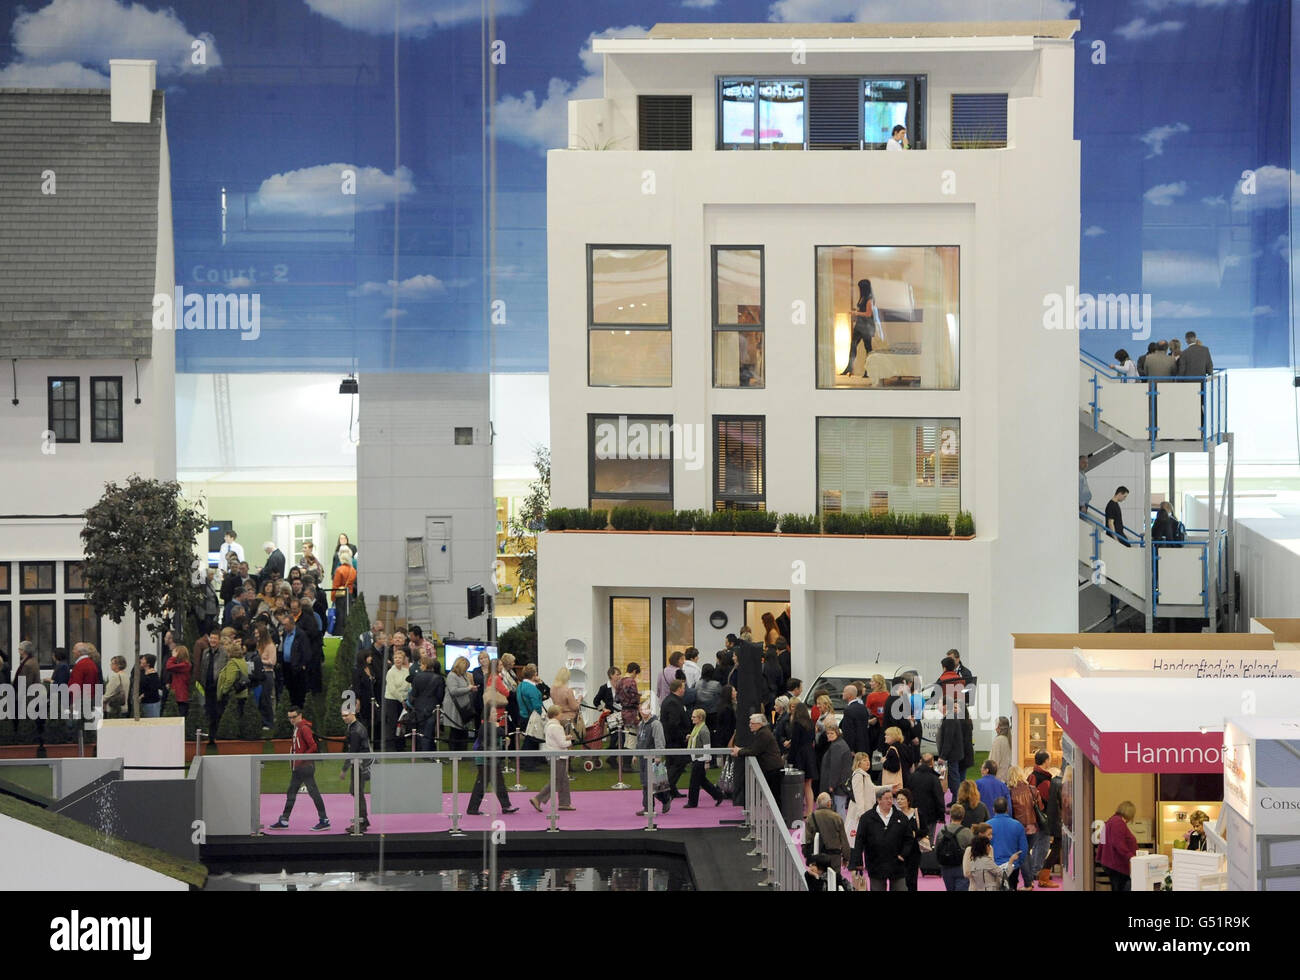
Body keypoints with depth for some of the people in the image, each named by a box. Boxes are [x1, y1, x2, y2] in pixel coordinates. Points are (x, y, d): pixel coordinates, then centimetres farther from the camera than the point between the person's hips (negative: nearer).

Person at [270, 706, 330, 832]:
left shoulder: (304, 728, -14)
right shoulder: (296, 728, 15)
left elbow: (313, 746, -21)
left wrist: (302, 758, -19)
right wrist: (293, 764, 14)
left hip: (305, 766, -10)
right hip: (297, 767, 10)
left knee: (313, 792, -7)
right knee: (291, 793, 12)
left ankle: (324, 821, -4)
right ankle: (284, 821, 18)